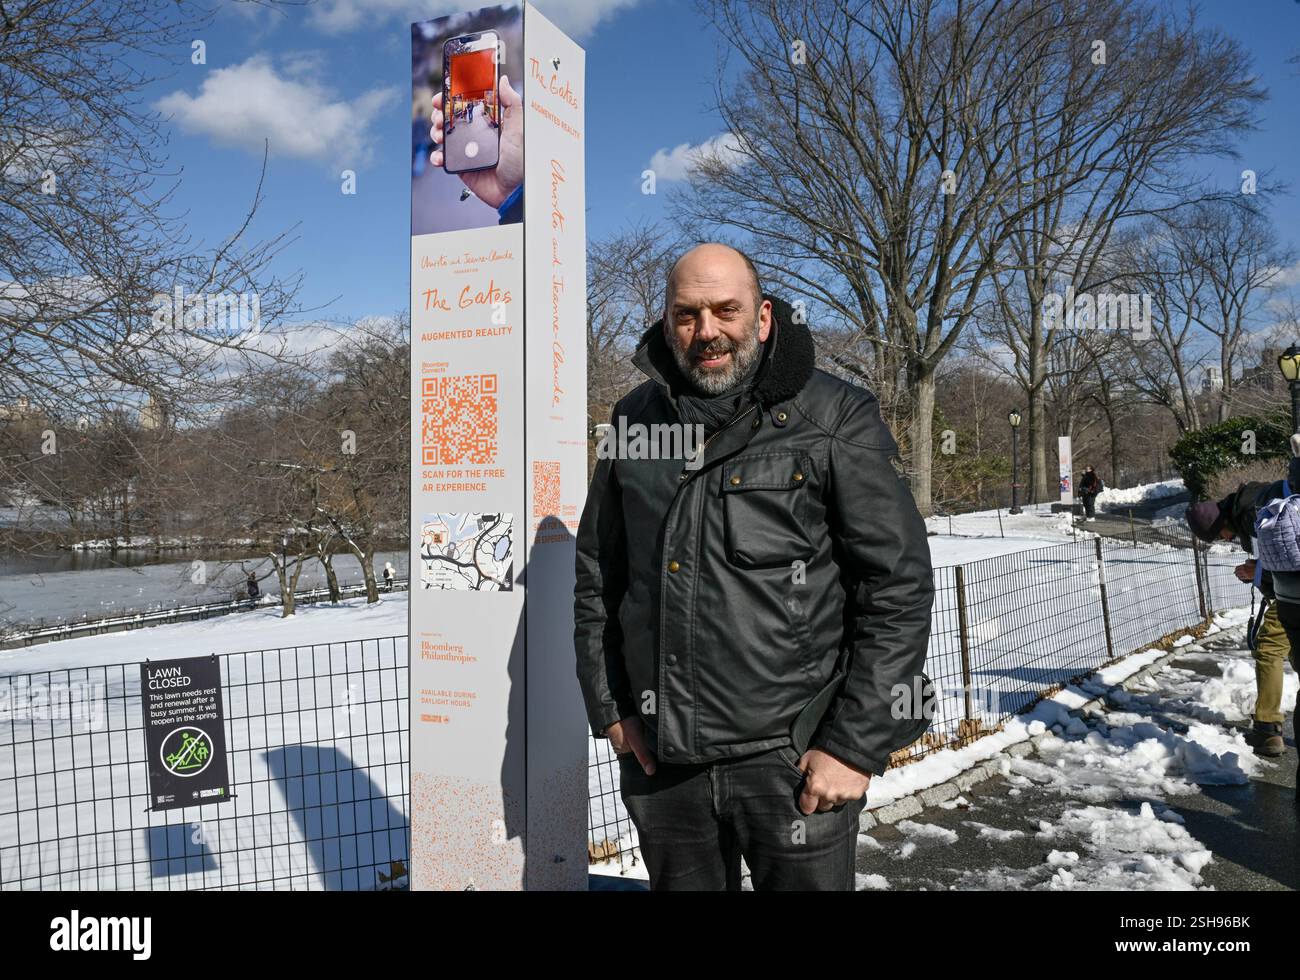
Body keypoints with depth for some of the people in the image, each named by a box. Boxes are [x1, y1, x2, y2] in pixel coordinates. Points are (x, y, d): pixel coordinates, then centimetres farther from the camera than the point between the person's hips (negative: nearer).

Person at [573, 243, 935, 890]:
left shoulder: (837, 420, -7)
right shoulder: (635, 422, 5)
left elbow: (899, 586, -9)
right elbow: (596, 576, 12)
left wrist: (857, 743, -12)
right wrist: (608, 708, 6)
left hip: (792, 758, -3)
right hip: (659, 760, 4)